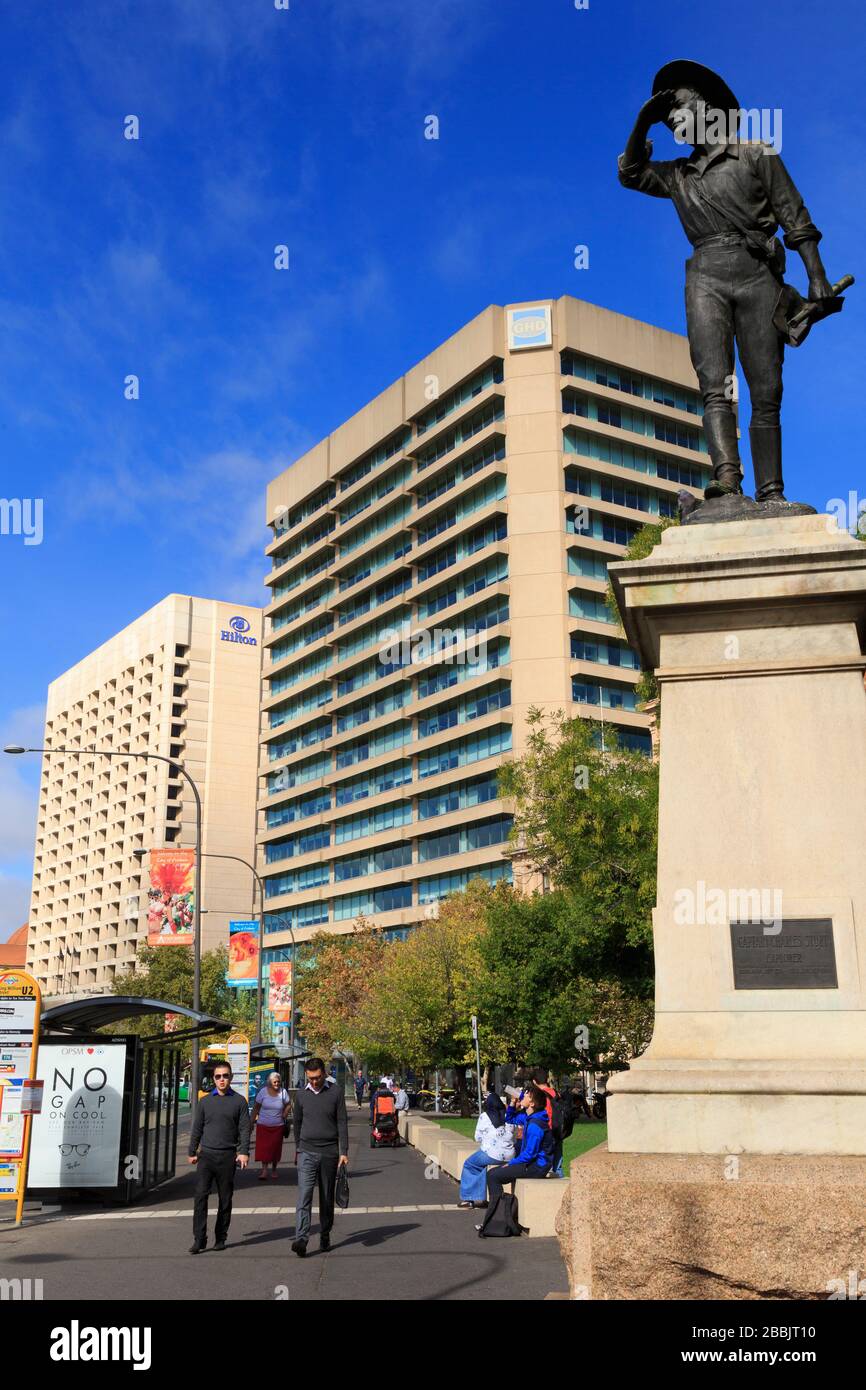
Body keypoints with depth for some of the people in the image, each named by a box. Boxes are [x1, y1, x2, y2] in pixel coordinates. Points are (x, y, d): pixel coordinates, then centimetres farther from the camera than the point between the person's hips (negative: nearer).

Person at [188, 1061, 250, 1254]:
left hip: (227, 1156, -1)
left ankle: (220, 1238, 15)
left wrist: (244, 1152, -10)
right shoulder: (205, 1101, 9)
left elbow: (244, 1129, 0)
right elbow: (197, 1128, 15)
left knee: (225, 1199, 5)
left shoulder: (239, 1101, 3)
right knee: (200, 1196, -9)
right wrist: (192, 1152, 14)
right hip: (206, 1155, 1)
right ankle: (199, 1239, -7)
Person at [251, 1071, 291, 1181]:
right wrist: (252, 1121, -2)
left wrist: (285, 1115, -3)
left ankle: (274, 1169, 24)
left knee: (275, 1147, 8)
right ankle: (264, 1169, 0)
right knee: (263, 1147, -6)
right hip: (263, 1125, -1)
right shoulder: (263, 1092, -7)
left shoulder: (283, 1092, -3)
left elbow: (288, 1105, 11)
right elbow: (256, 1107, 0)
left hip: (278, 1126, 1)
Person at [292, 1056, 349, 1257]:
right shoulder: (301, 1093, 4)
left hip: (329, 1152, 0)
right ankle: (301, 1239, -19)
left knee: (327, 1198, 9)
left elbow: (342, 1123, -2)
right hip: (307, 1152, 0)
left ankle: (325, 1236, 23)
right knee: (304, 1196, -12)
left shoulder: (336, 1092, -2)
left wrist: (343, 1152, -7)